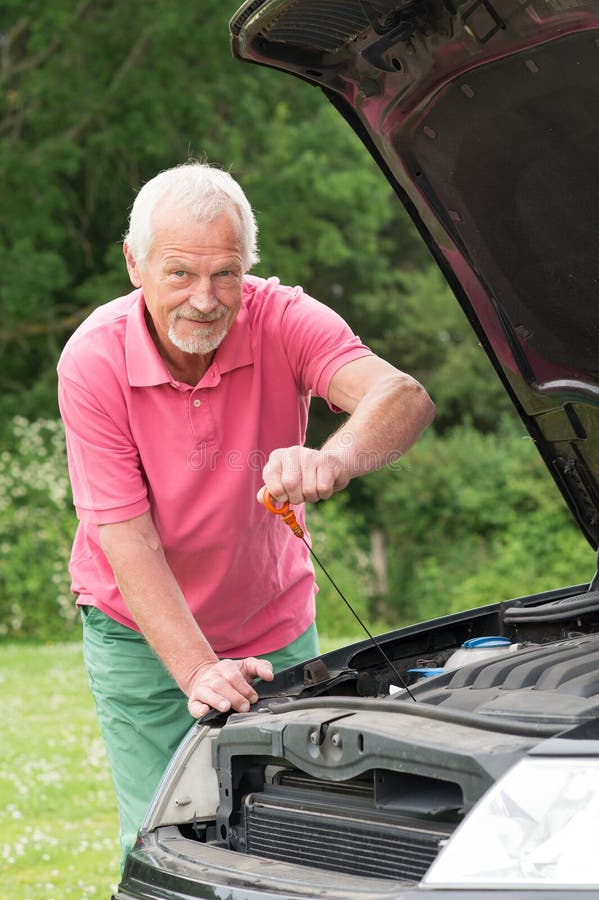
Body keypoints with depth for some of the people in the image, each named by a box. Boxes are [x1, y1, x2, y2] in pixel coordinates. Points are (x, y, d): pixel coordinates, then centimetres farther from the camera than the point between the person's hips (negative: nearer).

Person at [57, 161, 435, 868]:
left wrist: (336, 457, -59)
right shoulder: (93, 359, -20)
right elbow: (125, 536, -22)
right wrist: (197, 670, -32)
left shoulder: (283, 320, -19)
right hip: (141, 632, -1)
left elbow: (404, 396, -37)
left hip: (276, 624, 2)